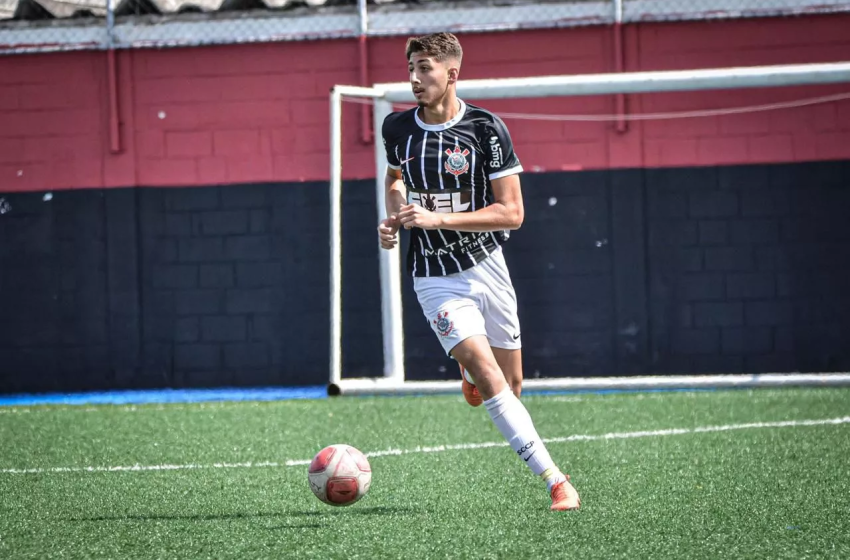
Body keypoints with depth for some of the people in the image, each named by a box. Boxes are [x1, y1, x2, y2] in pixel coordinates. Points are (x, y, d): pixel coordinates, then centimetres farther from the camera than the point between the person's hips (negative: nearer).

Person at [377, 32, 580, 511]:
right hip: (436, 280, 0)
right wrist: (394, 219, 3)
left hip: (486, 267, 0)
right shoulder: (397, 127, -1)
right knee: (491, 382, -17)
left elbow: (512, 212, -14)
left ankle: (471, 370, 46)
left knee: (512, 385, 10)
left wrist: (436, 218, -21)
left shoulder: (485, 128, -11)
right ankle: (557, 483, -17)